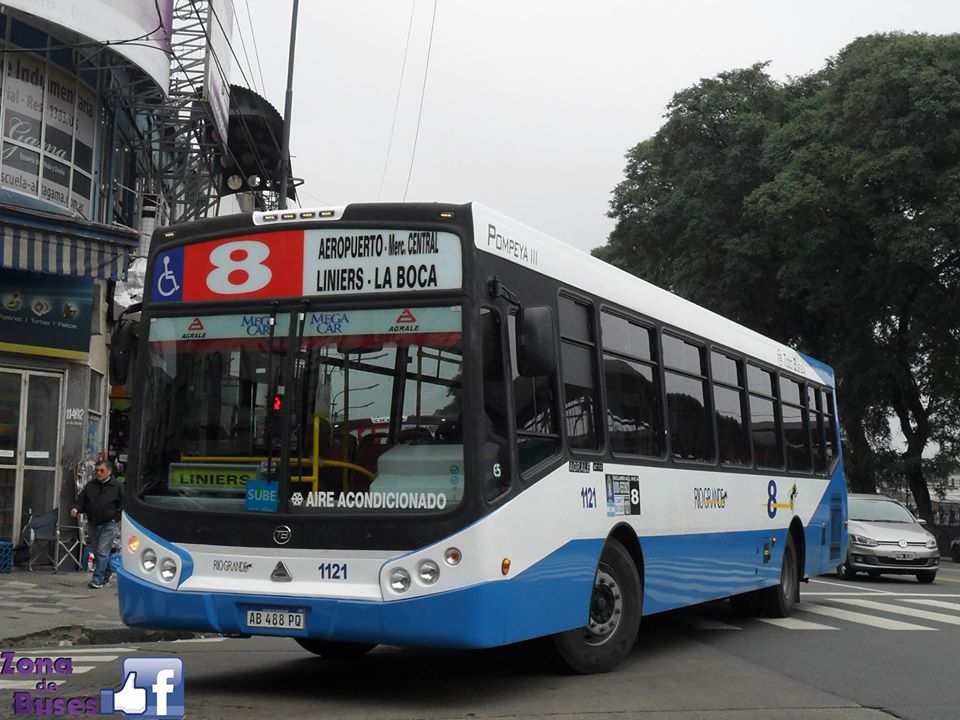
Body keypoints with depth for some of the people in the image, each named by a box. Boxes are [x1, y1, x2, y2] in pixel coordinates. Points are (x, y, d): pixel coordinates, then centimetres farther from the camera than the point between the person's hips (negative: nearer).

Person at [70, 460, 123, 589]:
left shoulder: (117, 486, -6)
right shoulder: (91, 485, 7)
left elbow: (124, 504, -1)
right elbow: (82, 501, 9)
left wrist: (117, 517, -8)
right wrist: (76, 509, -10)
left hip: (108, 524, -6)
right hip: (94, 524, 6)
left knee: (102, 552, -11)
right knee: (97, 552, 13)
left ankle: (97, 580, -11)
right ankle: (106, 575, 29)